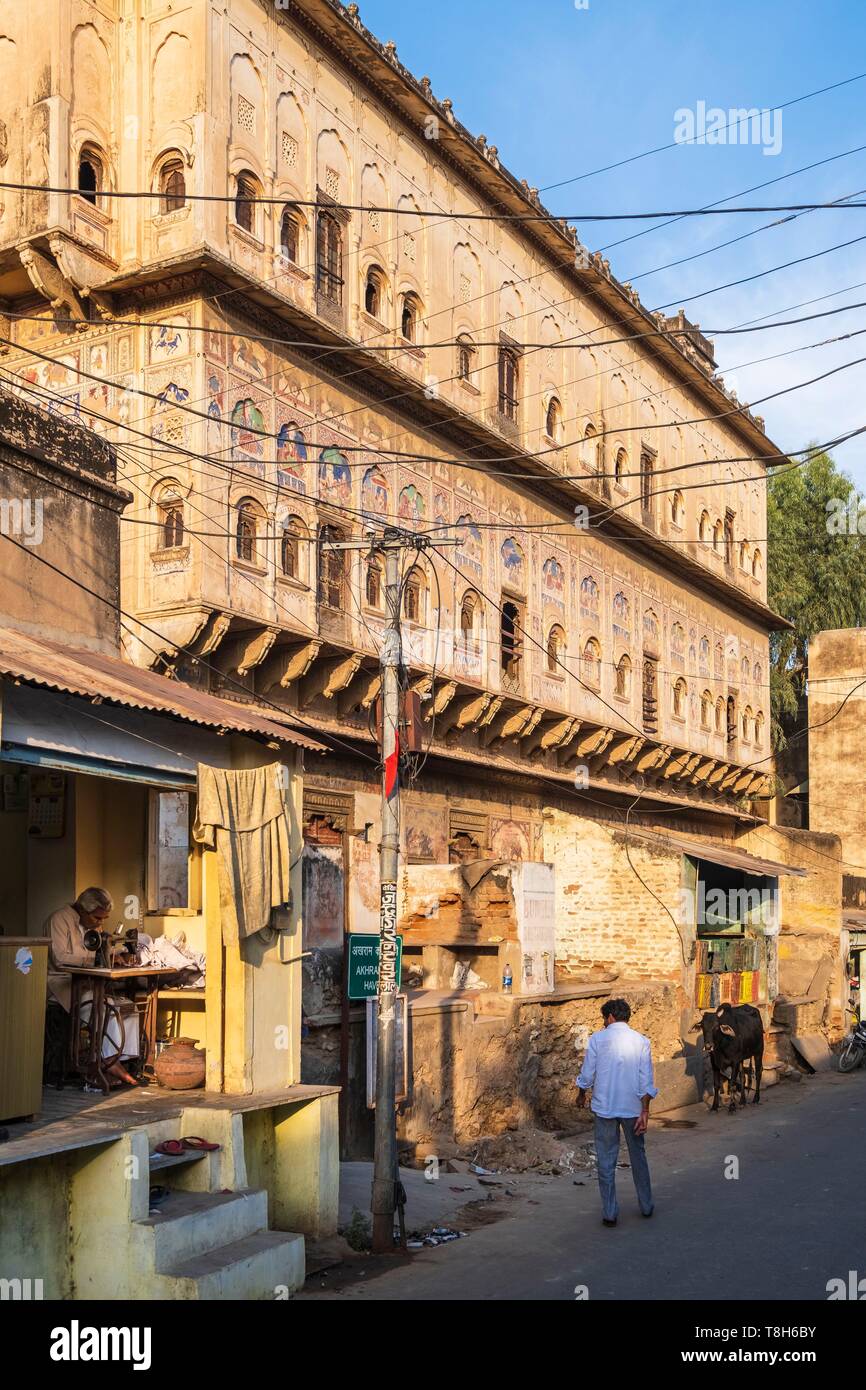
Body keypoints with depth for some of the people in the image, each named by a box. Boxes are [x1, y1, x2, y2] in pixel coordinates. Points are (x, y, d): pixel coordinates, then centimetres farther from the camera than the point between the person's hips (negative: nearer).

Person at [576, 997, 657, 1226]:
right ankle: (646, 1206, 29)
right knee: (638, 1156, 18)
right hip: (633, 1108, 2)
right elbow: (646, 1082, -6)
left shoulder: (598, 1038, -6)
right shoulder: (641, 1041, -2)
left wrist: (581, 1095, 16)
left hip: (604, 1108, -2)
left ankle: (609, 1213, 7)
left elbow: (587, 1075, -2)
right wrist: (644, 1112, -3)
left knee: (606, 1161, 6)